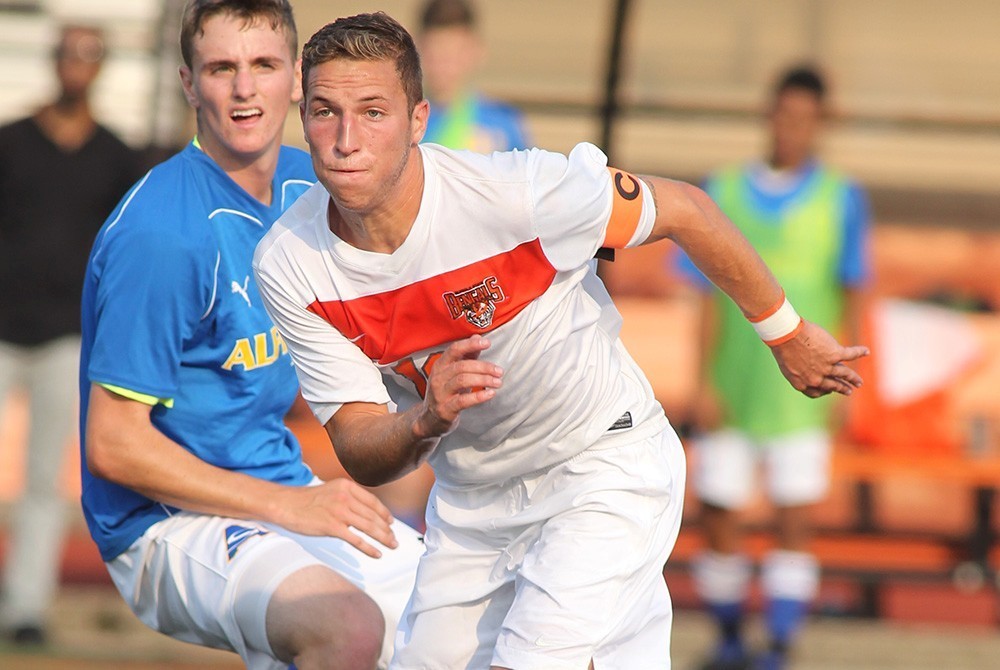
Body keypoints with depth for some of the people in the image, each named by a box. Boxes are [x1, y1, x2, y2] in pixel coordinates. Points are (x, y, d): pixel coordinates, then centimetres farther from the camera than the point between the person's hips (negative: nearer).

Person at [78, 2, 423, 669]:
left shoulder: (305, 186, 6)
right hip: (168, 521, -9)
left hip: (287, 489, 9)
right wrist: (286, 506, -20)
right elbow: (113, 446, -20)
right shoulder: (161, 233, -20)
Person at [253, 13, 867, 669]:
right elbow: (363, 457, -14)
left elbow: (684, 210, -10)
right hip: (470, 498, 5)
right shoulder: (288, 265, -16)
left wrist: (786, 334, 3)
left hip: (607, 463, -5)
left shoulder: (516, 193, -28)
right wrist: (426, 422, -38)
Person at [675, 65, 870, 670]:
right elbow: (712, 299, 6)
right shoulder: (725, 192, 6)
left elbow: (852, 297, 4)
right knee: (719, 520, 2)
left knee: (795, 522, -6)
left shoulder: (840, 199, 3)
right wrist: (705, 382, -1)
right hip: (731, 392, 2)